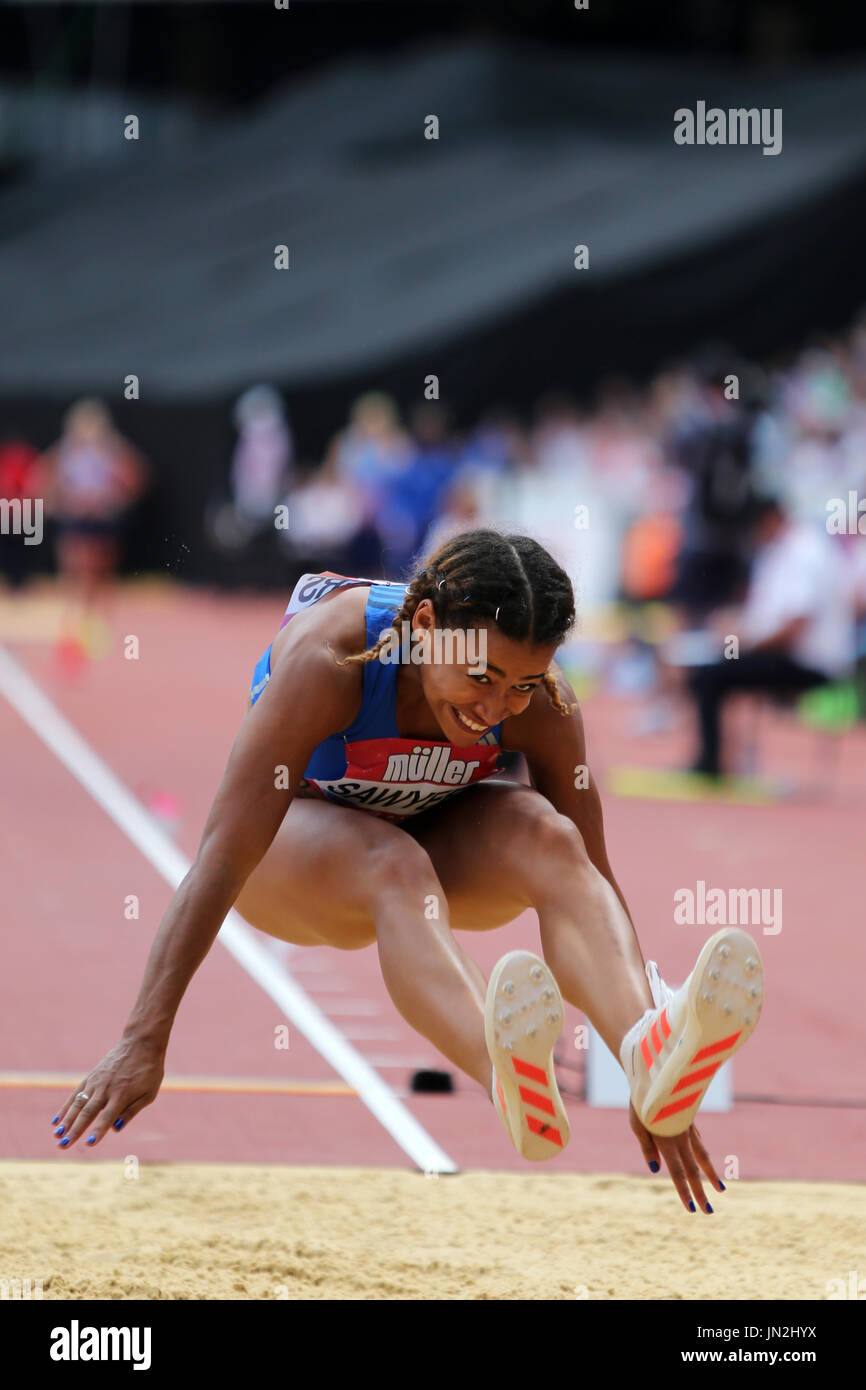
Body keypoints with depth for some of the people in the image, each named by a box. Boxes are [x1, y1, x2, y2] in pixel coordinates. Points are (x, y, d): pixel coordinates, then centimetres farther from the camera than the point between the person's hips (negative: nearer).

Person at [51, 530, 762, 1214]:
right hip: (297, 840, -3)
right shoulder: (328, 655, -34)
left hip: (434, 831, 4)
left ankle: (647, 1049, -56)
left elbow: (593, 874, -16)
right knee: (394, 866, -39)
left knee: (547, 839, -31)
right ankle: (508, 1081, -68)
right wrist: (143, 1044, -40)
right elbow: (222, 860, -37)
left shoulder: (538, 699, -23)